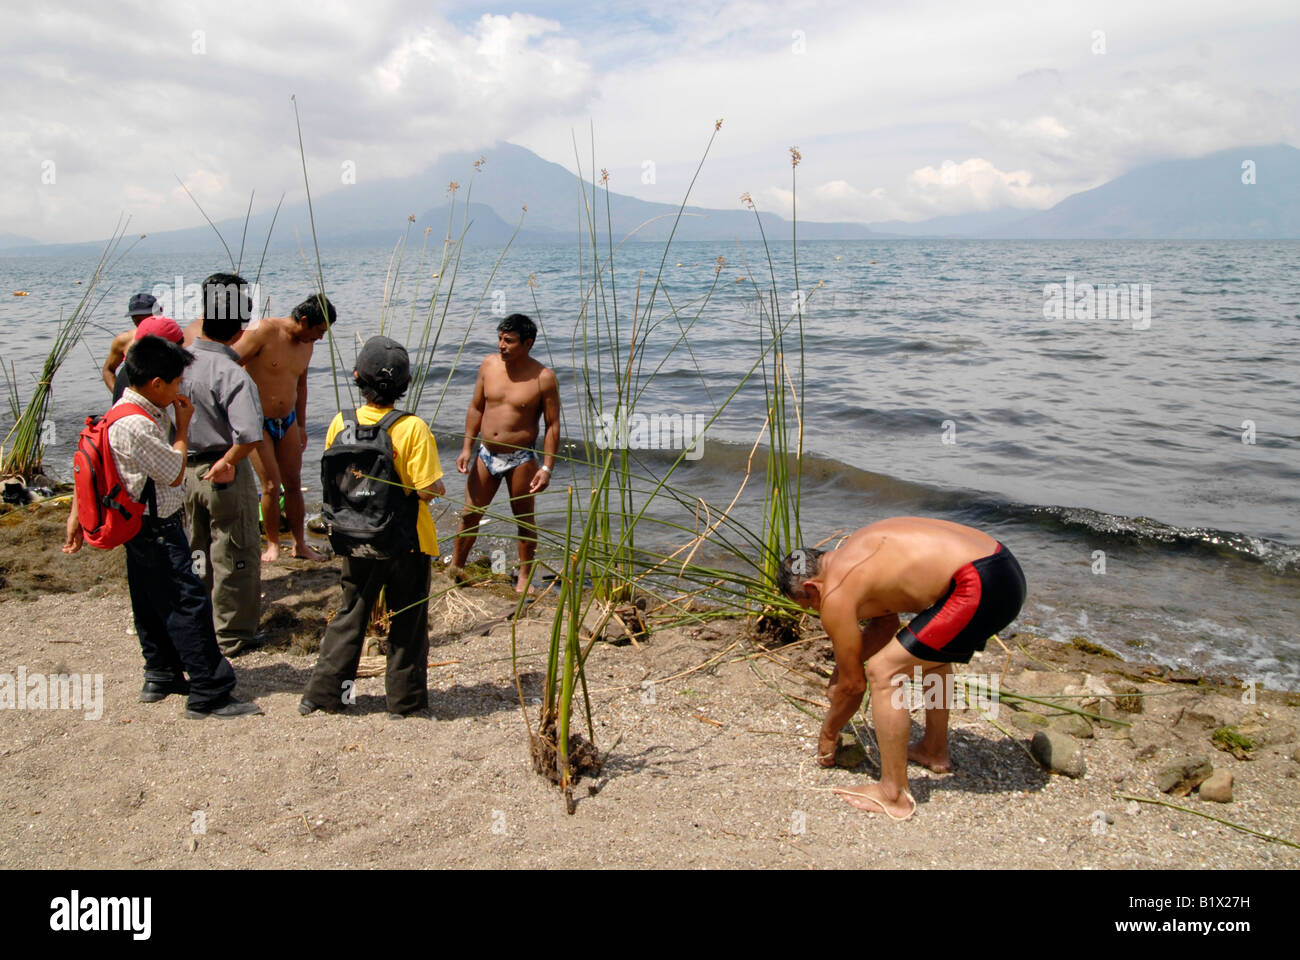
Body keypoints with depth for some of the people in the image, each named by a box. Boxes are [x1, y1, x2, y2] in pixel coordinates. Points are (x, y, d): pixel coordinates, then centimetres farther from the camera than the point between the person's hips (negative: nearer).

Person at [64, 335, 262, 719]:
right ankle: (208, 694, -3)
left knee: (154, 604, 20)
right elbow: (174, 473, -17)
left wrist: (76, 515, 19)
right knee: (189, 603, -7)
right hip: (157, 531, -11)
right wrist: (183, 427, -6)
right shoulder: (135, 426, -25)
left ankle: (161, 677, 36)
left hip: (144, 529, 11)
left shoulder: (130, 414, 7)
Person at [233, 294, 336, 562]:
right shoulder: (264, 331, -17)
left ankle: (300, 544, 18)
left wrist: (301, 425, 23)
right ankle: (272, 545, 11)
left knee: (293, 484, 8)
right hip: (256, 422, -6)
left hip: (287, 421, 6)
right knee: (271, 485, -6)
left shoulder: (306, 343, 6)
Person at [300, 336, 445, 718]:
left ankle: (324, 692, 21)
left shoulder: (342, 423, -6)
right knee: (407, 621, 10)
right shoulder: (413, 428, -17)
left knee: (350, 615, 17)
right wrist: (440, 487, 3)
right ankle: (405, 698, 18)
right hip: (406, 542, -3)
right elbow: (428, 489, -18)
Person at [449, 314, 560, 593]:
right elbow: (476, 408, 10)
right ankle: (455, 568, 29)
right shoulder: (488, 365, 0)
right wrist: (467, 448, 6)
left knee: (524, 520, 7)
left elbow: (553, 425, -10)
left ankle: (524, 580, 22)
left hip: (521, 459, -4)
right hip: (486, 454, 4)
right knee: (469, 514, 11)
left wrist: (547, 468, -14)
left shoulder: (543, 378, -13)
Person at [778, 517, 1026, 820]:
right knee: (932, 652, 33)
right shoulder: (853, 549, 20)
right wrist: (842, 667, 34)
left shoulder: (835, 594, -6)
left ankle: (893, 795, 7)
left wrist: (828, 734, 21)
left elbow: (853, 684, 5)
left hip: (981, 589, -10)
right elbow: (885, 624, 34)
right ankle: (935, 751, 47)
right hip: (1006, 567, 10)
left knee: (883, 672, -2)